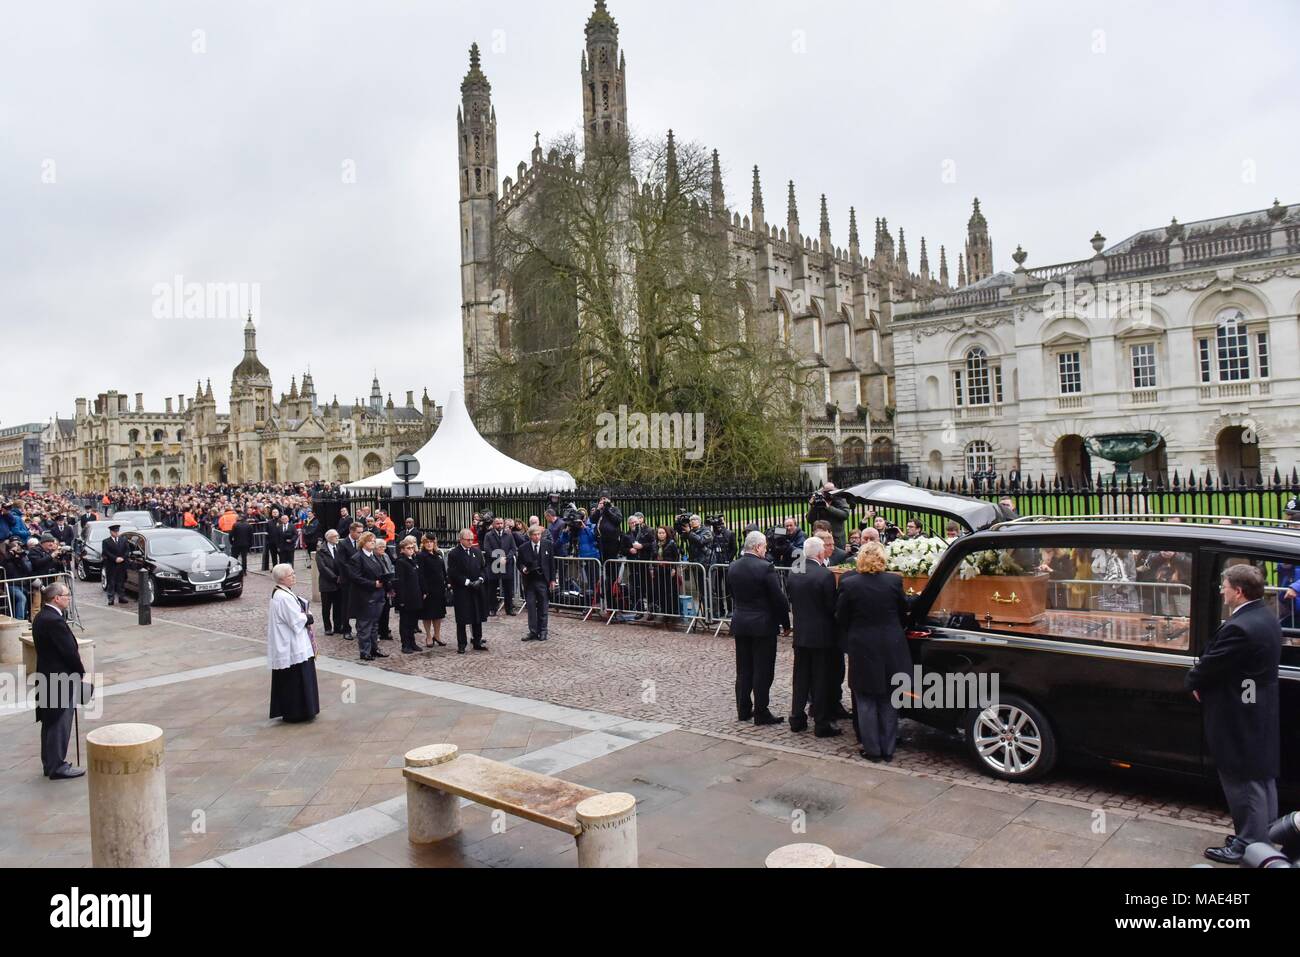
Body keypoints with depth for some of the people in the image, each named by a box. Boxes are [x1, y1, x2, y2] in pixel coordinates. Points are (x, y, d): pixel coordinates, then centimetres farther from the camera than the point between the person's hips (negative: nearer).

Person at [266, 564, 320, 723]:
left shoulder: (286, 593, 11)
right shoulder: (283, 598, -22)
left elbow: (299, 613, 16)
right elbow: (296, 621, -23)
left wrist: (305, 617, -3)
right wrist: (309, 618, -7)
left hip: (295, 645, 11)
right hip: (291, 647, -11)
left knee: (293, 680, 17)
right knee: (294, 679, -1)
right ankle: (295, 714, 7)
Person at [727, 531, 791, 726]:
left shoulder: (732, 567, 2)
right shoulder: (766, 568, -17)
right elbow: (779, 598, -14)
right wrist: (786, 623, -3)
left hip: (739, 624, 6)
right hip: (763, 625, -6)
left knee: (743, 669, 14)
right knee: (762, 671, 2)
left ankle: (743, 710, 21)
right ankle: (761, 714, 6)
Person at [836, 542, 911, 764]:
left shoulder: (849, 584, -12)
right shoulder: (894, 581, -8)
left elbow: (841, 619, -2)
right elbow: (903, 613, 6)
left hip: (862, 648, -2)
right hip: (891, 648, 2)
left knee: (866, 702, 9)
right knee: (888, 701, 12)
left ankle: (872, 749, 12)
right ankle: (888, 749, 18)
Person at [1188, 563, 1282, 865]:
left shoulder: (1239, 628, -28)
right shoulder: (1266, 618, 5)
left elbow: (1209, 664, -19)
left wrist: (1193, 683, 1)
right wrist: (1202, 683, 2)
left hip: (1239, 719, -10)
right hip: (1261, 713, 10)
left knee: (1243, 782, 2)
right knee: (1262, 778, 20)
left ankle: (1249, 846, 12)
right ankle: (1264, 835, 33)